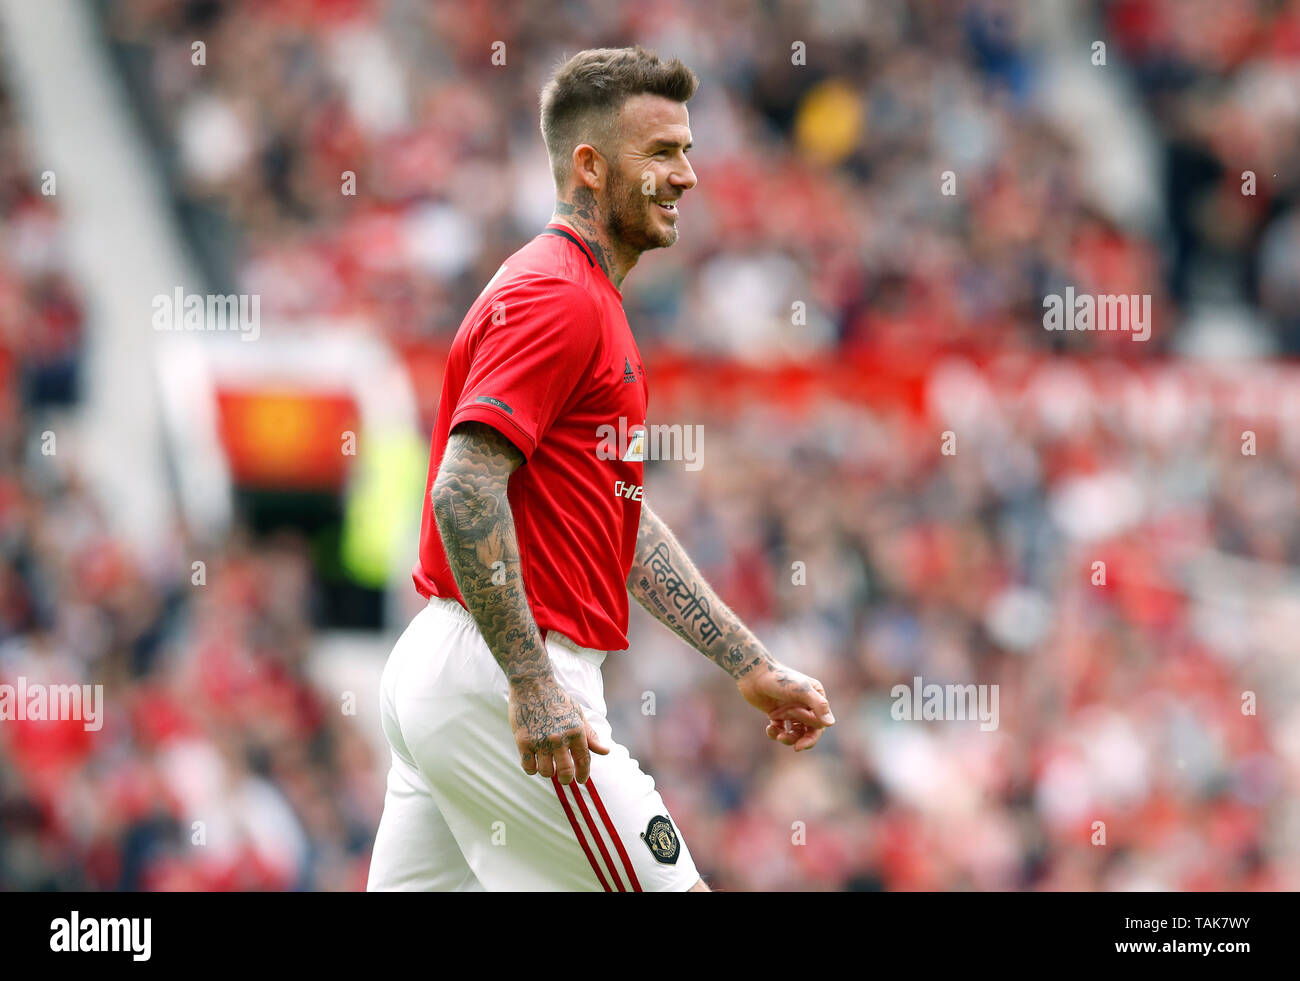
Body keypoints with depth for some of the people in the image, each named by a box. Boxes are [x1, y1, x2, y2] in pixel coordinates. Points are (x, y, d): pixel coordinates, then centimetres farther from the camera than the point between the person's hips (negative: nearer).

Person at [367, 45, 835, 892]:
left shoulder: (592, 305, 21)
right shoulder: (557, 297, -12)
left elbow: (626, 526, 25)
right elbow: (466, 489, -23)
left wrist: (752, 668, 22)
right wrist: (533, 685, -27)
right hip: (499, 676, -10)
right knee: (670, 885, -5)